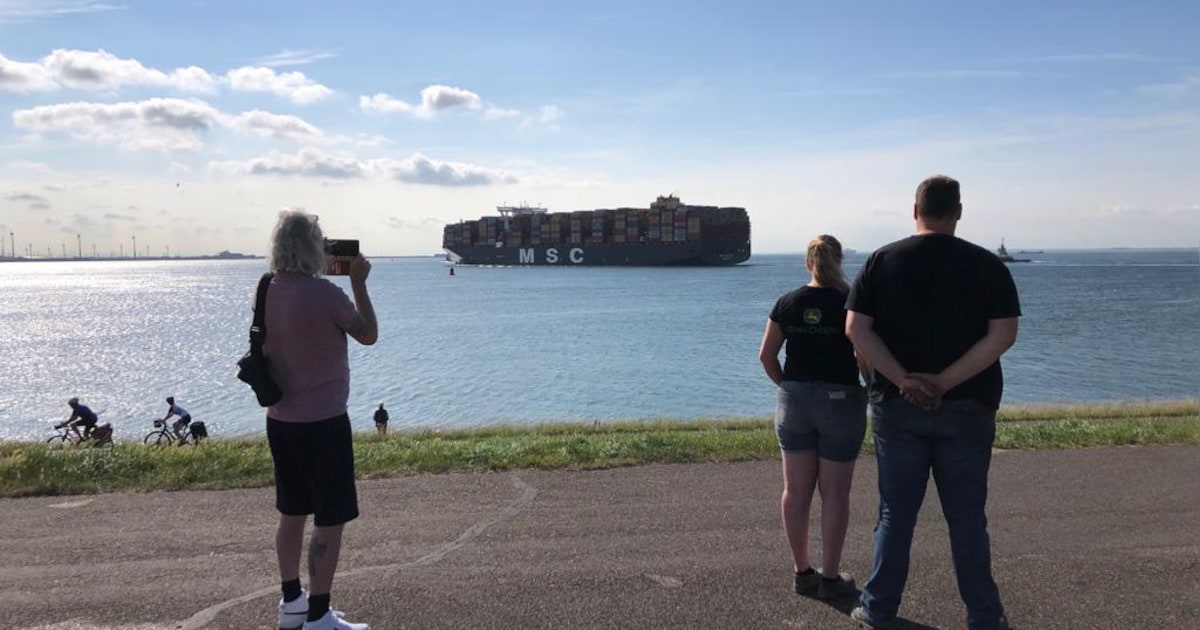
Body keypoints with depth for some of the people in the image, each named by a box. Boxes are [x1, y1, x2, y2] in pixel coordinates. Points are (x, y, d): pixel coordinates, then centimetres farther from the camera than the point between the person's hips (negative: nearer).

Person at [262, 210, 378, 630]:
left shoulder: (267, 291, 4)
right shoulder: (324, 293, -18)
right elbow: (369, 335, -6)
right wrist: (359, 283, 2)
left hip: (280, 421, 8)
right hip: (323, 422, -8)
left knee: (292, 513, 18)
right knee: (330, 520, 1)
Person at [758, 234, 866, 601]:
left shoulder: (788, 303, 0)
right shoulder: (850, 303, -9)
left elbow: (766, 354, 1)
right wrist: (866, 388, 5)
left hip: (794, 400, 3)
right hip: (841, 401, -3)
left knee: (796, 490, 9)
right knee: (834, 493, 6)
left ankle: (803, 573, 20)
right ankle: (830, 578, 13)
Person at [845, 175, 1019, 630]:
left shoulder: (883, 261, -1)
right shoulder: (987, 265, -1)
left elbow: (856, 329, -9)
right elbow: (1003, 335, -10)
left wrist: (902, 379, -14)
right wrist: (948, 381, -14)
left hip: (897, 406, 1)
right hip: (967, 409, 0)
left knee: (896, 514, 10)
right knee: (967, 517, 10)